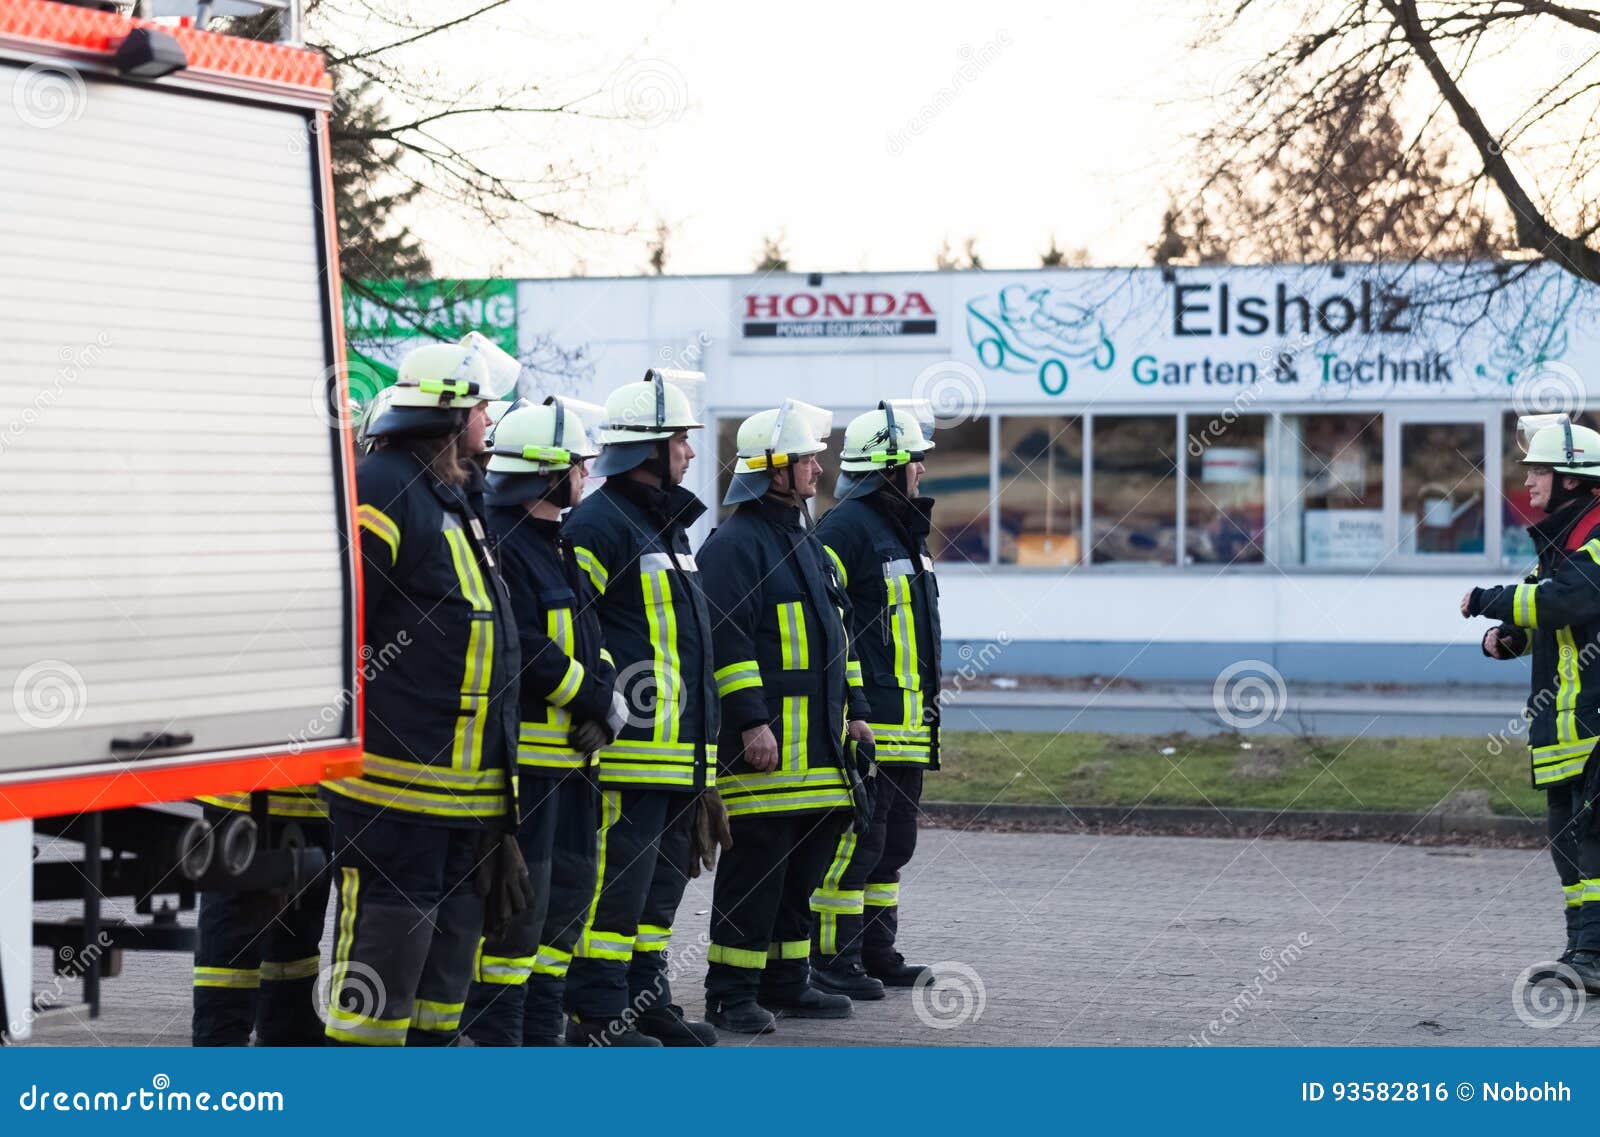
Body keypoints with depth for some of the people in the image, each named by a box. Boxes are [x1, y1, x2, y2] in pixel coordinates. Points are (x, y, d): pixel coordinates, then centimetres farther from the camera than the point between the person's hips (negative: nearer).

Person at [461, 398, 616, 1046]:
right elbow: (523, 650, -22)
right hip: (525, 754, -10)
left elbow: (590, 638, 16)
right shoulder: (500, 544, -14)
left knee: (568, 888, 14)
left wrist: (601, 707, -2)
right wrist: (590, 696, -11)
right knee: (520, 895, -9)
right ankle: (494, 1036, -4)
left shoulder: (557, 548, 19)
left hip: (569, 750, 10)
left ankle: (539, 1030, 22)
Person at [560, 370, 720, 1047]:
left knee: (663, 873, 14)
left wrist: (700, 726, 26)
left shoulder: (669, 524, 21)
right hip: (631, 744, -10)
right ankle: (596, 1013, -6)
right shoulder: (599, 524, -11)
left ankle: (645, 1003, 21)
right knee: (617, 874, -9)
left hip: (680, 748, 10)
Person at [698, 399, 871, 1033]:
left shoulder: (807, 543, 21)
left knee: (804, 865, 13)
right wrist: (751, 721, -21)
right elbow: (727, 640, -16)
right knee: (755, 866, -8)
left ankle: (785, 982, 21)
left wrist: (853, 711, 22)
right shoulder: (735, 543, -10)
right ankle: (730, 994, -3)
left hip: (820, 742, 9)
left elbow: (834, 636, 27)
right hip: (767, 738, -9)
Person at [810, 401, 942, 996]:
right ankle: (832, 959, -2)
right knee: (855, 841, -7)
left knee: (894, 842, 14)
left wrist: (924, 707, 26)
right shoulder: (846, 527, -13)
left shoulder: (902, 528, 19)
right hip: (867, 719, -10)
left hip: (908, 724, 10)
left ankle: (877, 952, 22)